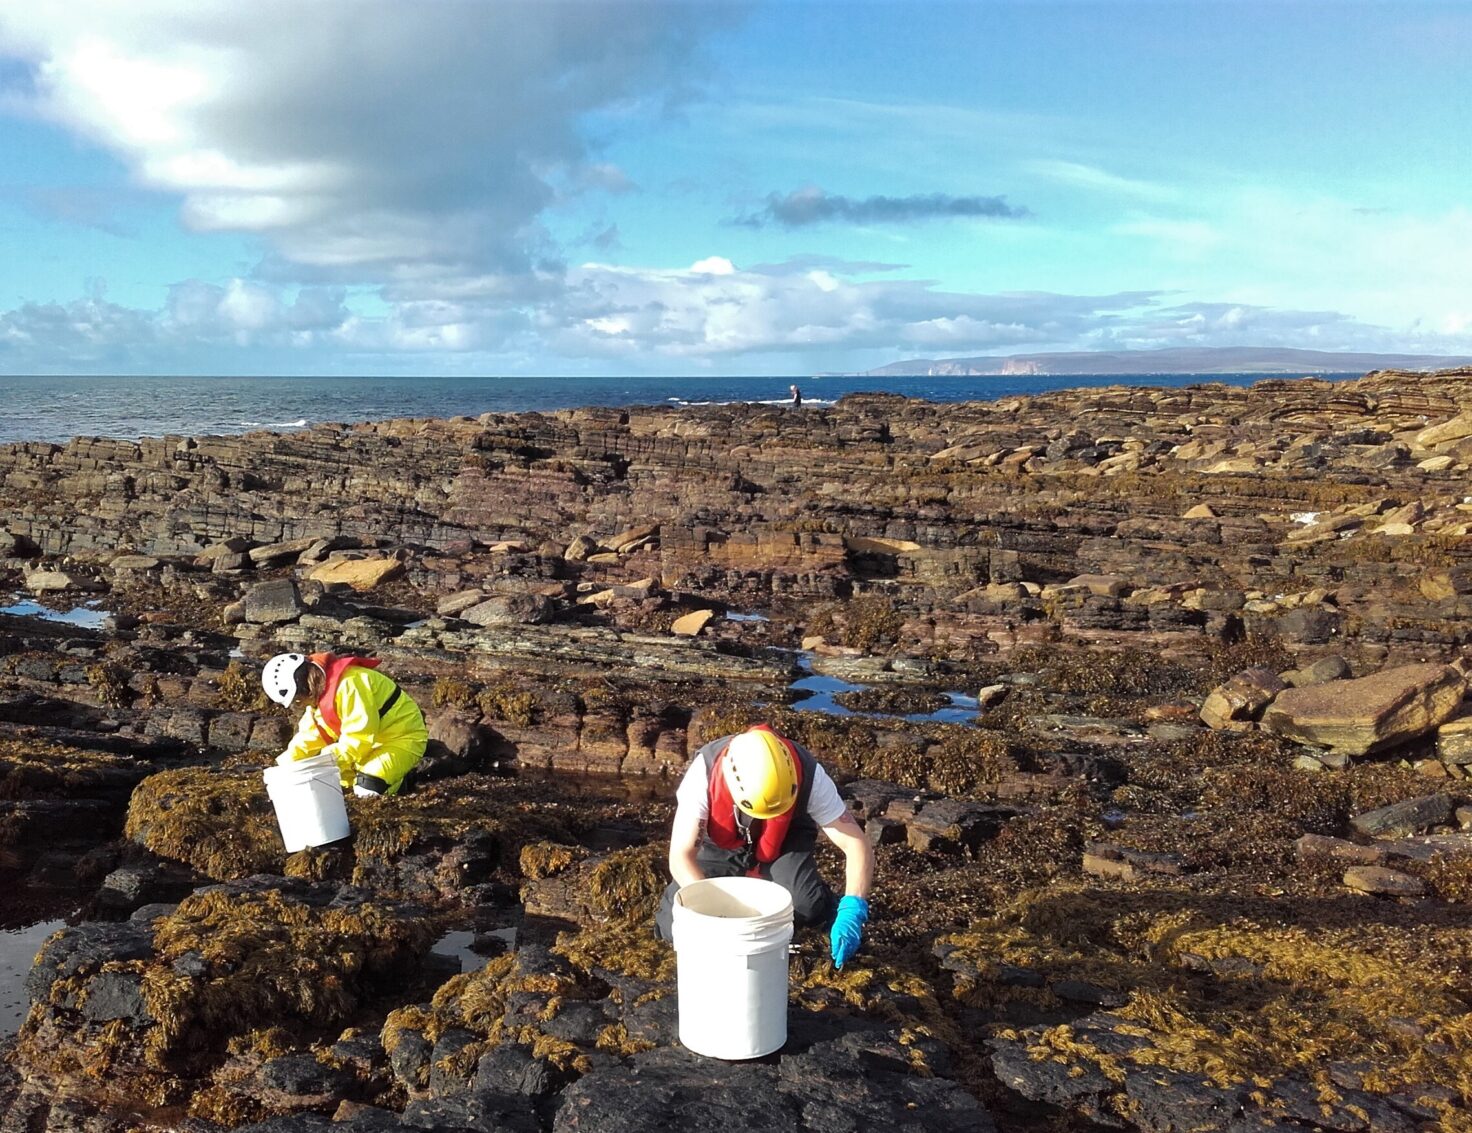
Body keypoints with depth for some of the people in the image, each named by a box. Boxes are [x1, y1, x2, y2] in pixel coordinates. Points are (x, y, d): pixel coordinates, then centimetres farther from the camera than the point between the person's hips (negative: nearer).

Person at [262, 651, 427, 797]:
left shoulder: (348, 684, -30)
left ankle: (404, 777, 2)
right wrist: (286, 764, -8)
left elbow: (359, 737, -30)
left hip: (403, 736, -10)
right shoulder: (321, 691, 3)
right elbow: (311, 735, 6)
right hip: (374, 739, 10)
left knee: (366, 790, -26)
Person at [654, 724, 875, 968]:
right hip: (719, 846, 1)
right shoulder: (705, 771, -37)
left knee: (810, 909, -29)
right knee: (677, 927, -15)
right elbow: (680, 857, -34)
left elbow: (856, 843, -31)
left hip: (784, 841, -1)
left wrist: (852, 911, -45)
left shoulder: (808, 775, -35)